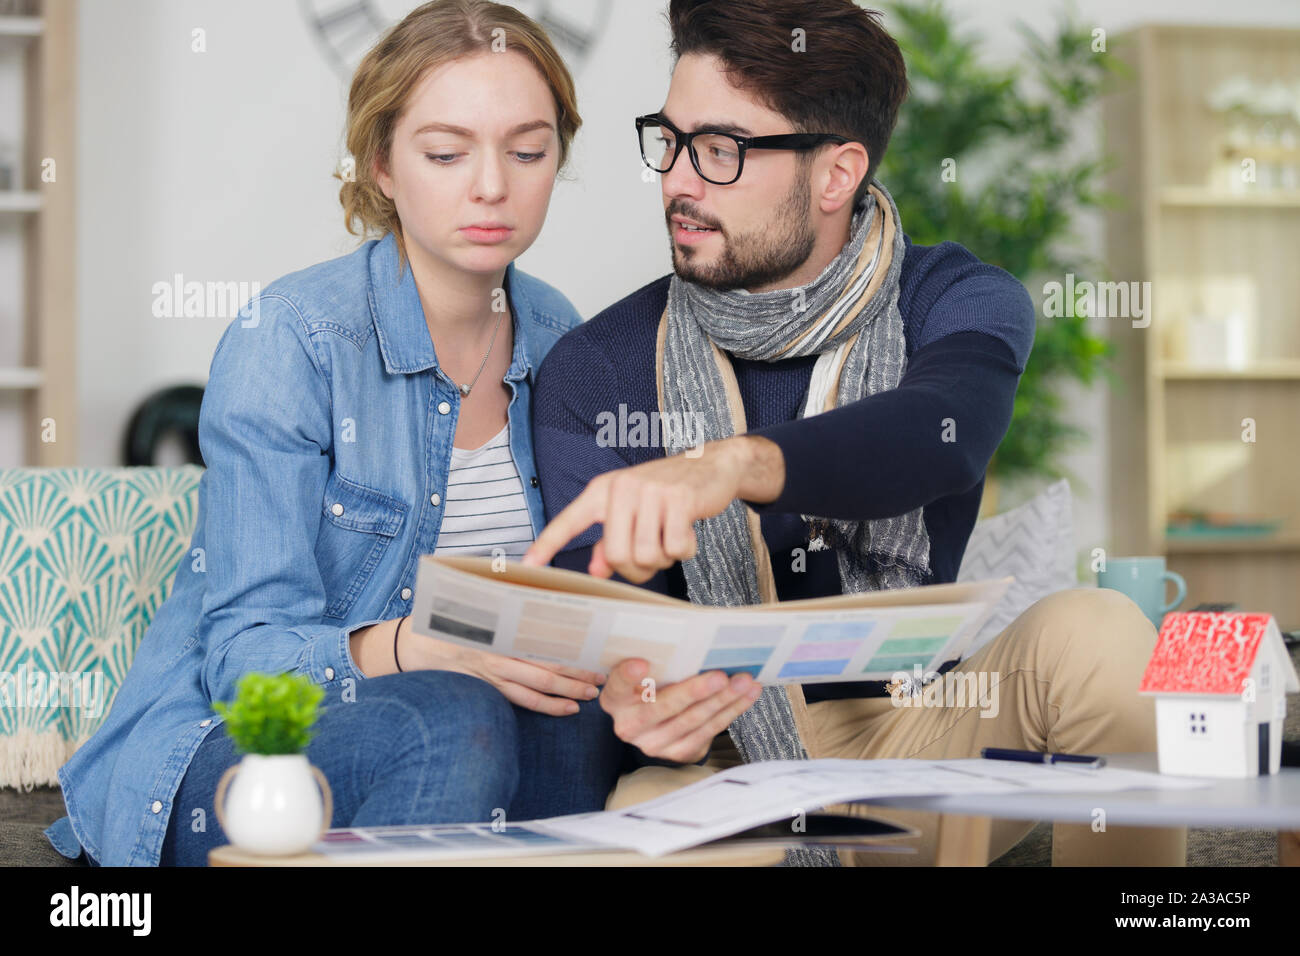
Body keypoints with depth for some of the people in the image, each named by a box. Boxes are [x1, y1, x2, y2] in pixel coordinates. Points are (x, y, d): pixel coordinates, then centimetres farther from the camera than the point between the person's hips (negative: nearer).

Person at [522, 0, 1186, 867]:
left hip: (922, 736, 2)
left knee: (1094, 632, -27)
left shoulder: (959, 302, -1)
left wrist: (733, 465, -48)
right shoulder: (597, 373, -2)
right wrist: (644, 710, -35)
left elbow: (942, 430, -27)